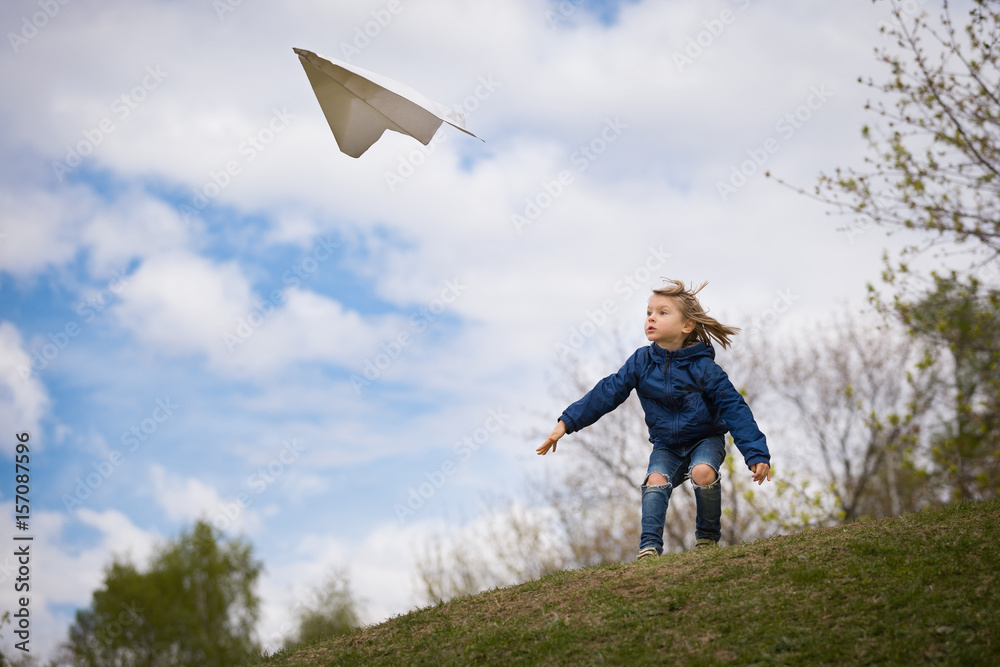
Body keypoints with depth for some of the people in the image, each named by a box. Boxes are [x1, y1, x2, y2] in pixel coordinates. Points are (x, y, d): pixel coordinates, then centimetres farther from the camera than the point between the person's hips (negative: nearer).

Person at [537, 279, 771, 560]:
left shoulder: (702, 367, -16)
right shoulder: (641, 362, -6)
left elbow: (734, 408, -15)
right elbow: (607, 392, -4)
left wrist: (757, 453, -19)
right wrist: (566, 422, -10)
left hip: (705, 439, -3)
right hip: (666, 445, 3)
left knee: (703, 472, -30)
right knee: (656, 480, -25)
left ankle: (708, 536, -9)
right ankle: (649, 547, -25)